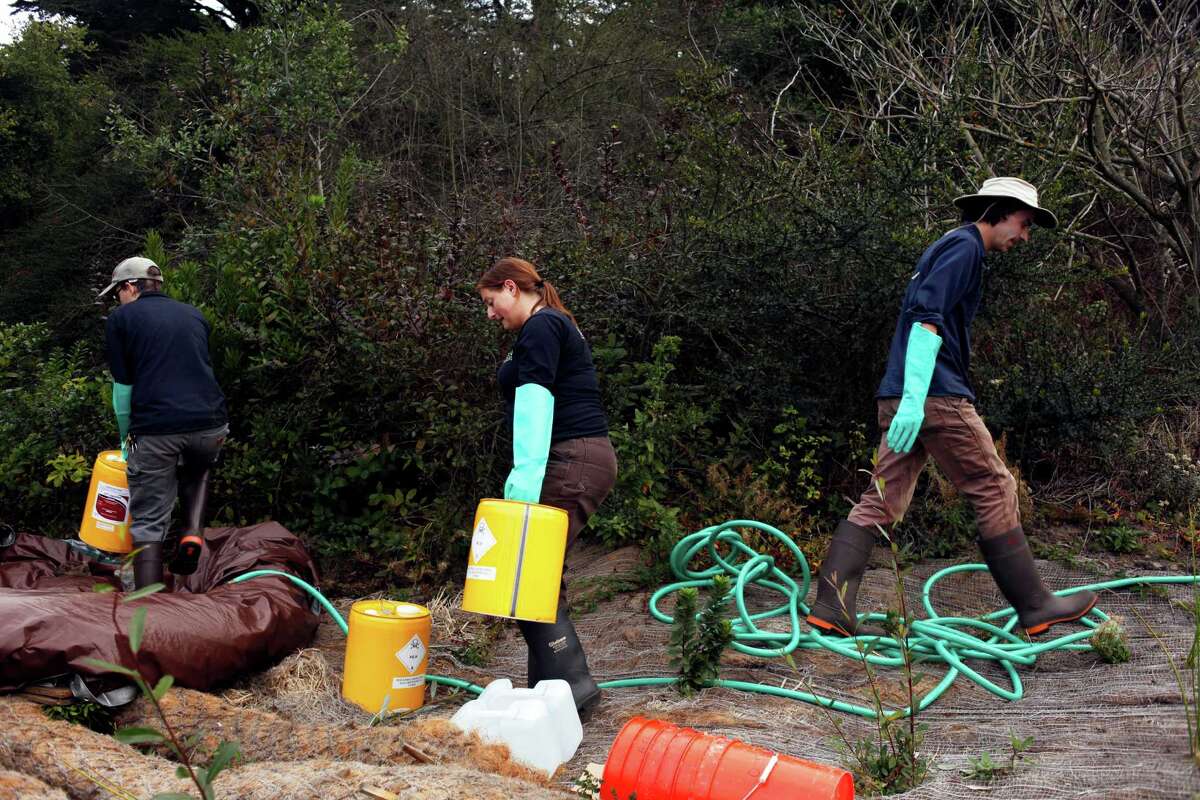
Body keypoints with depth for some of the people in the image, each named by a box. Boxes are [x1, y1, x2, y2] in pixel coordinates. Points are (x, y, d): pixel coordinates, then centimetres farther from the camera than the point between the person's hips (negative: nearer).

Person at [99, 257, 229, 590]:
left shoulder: (121, 318, 9)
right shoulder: (193, 315, 22)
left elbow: (123, 387, 8)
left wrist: (126, 438, 22)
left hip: (155, 430, -4)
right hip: (211, 425, 4)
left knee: (148, 522, 6)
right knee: (197, 471, 36)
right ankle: (193, 532, 13)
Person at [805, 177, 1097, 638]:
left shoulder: (948, 248, 27)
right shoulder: (964, 245, -4)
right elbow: (927, 316, -18)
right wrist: (915, 397, -27)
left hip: (905, 398, 10)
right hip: (935, 395, -10)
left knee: (881, 500, 3)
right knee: (995, 491, -1)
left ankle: (830, 608, -3)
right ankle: (1034, 608, 8)